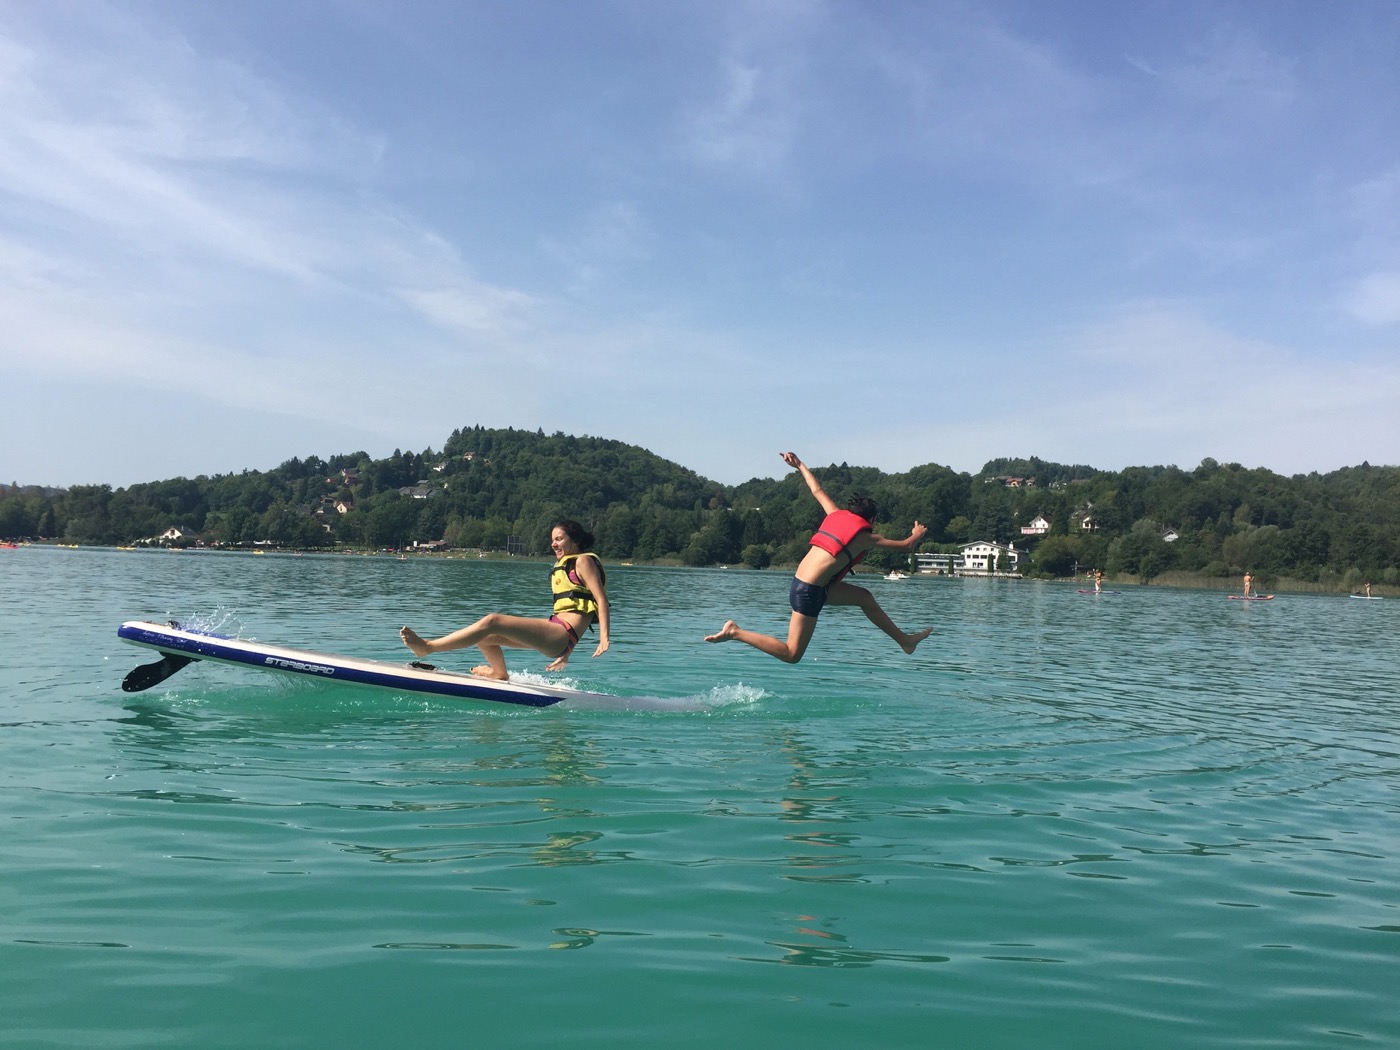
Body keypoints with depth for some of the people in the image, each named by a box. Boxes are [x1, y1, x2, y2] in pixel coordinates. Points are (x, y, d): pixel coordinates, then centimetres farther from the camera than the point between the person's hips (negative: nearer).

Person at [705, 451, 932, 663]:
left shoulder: (836, 515, 13)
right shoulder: (865, 537, -4)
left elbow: (817, 490, 26)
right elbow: (906, 546, 7)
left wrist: (799, 465, 39)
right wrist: (918, 534, 28)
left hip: (801, 582, 9)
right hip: (810, 591, -9)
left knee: (864, 597, 19)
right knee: (791, 654, -4)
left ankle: (904, 640, 29)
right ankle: (735, 632, -7)